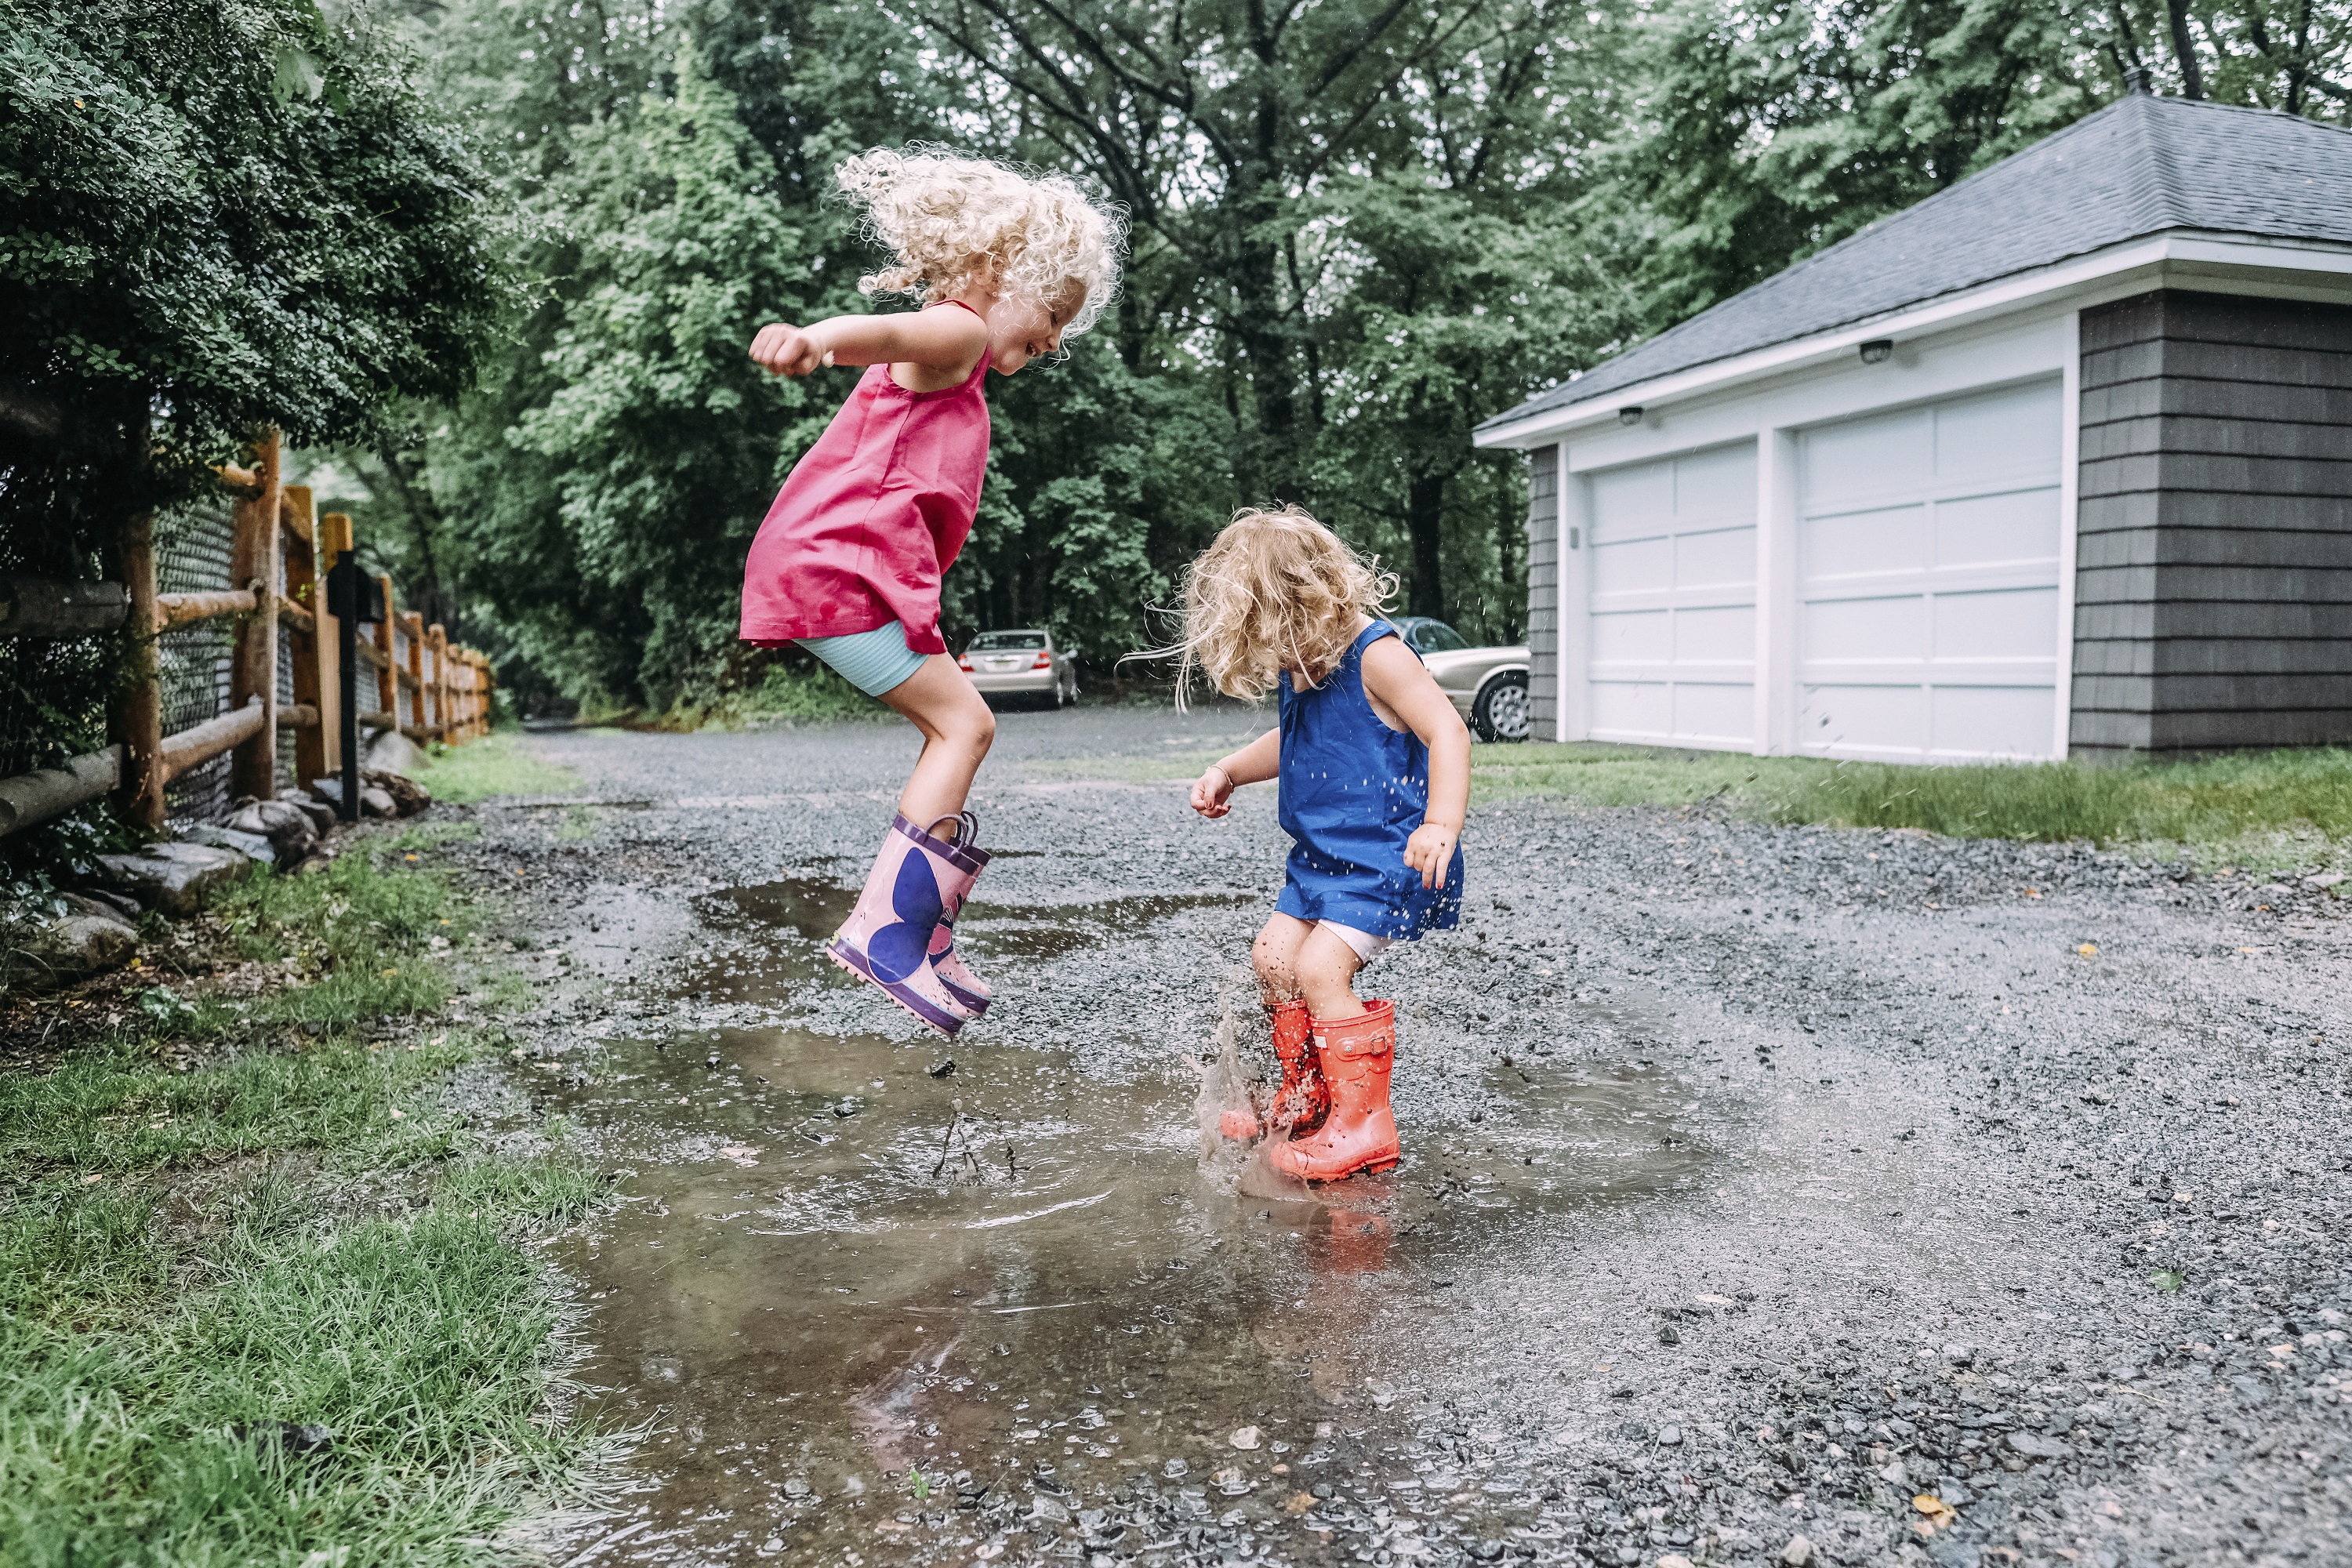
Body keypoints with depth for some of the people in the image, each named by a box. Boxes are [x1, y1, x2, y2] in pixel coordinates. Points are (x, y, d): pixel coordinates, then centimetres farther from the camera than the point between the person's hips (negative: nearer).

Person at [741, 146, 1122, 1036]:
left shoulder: (949, 369, 29)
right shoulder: (956, 329, -4)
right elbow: (885, 332, -27)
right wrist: (818, 337, -50)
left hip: (831, 567, 10)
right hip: (840, 568, -10)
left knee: (960, 727, 12)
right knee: (963, 722, -11)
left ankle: (925, 937, 12)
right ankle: (881, 929, -14)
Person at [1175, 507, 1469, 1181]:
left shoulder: (1376, 656, -20)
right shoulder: (1301, 670, 7)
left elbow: (1447, 732, -26)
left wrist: (1441, 825, -38)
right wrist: (1229, 771, 12)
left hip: (1386, 855, -10)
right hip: (1324, 856, 10)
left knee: (1320, 968, -17)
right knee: (1273, 955, 12)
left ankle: (1363, 1123, -4)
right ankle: (1305, 1097, 30)